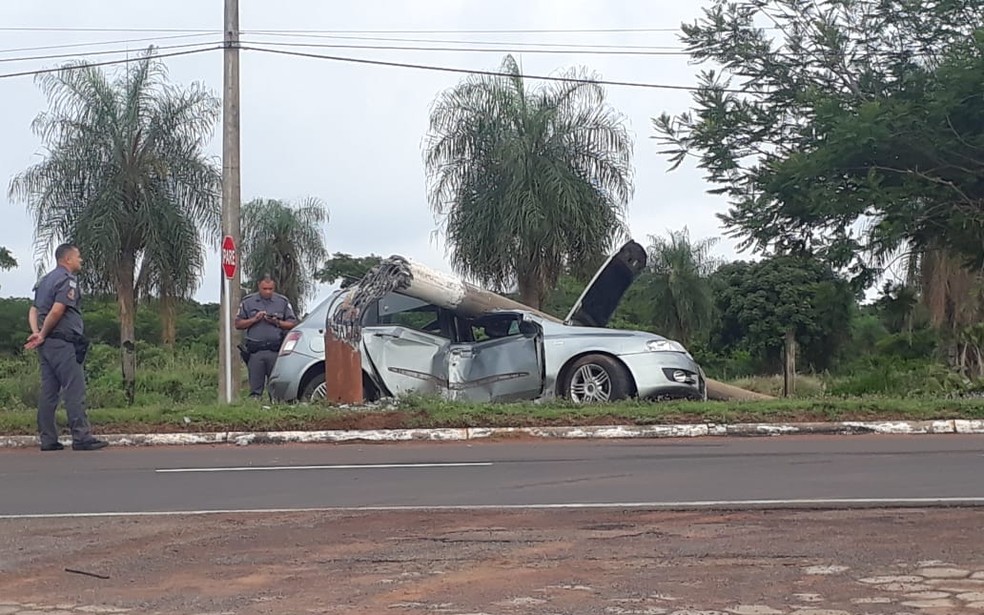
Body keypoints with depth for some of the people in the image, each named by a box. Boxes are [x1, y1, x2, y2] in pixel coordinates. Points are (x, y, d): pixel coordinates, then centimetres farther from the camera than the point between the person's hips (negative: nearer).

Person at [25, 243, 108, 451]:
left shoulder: (46, 280, 20)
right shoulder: (67, 280, -10)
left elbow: (33, 310, 15)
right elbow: (57, 311, -20)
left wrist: (36, 333, 1)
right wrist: (43, 335, -9)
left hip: (47, 345, 9)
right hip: (63, 342, -9)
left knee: (49, 391, 8)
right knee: (75, 390, -8)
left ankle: (48, 439, 9)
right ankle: (81, 437, -11)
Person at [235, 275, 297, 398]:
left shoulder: (283, 302, 11)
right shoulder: (248, 302, 10)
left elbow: (292, 324, 10)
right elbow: (238, 324, 8)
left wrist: (277, 322, -6)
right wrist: (254, 319, -5)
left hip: (275, 351, 0)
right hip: (255, 351, 0)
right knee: (255, 384, 1)